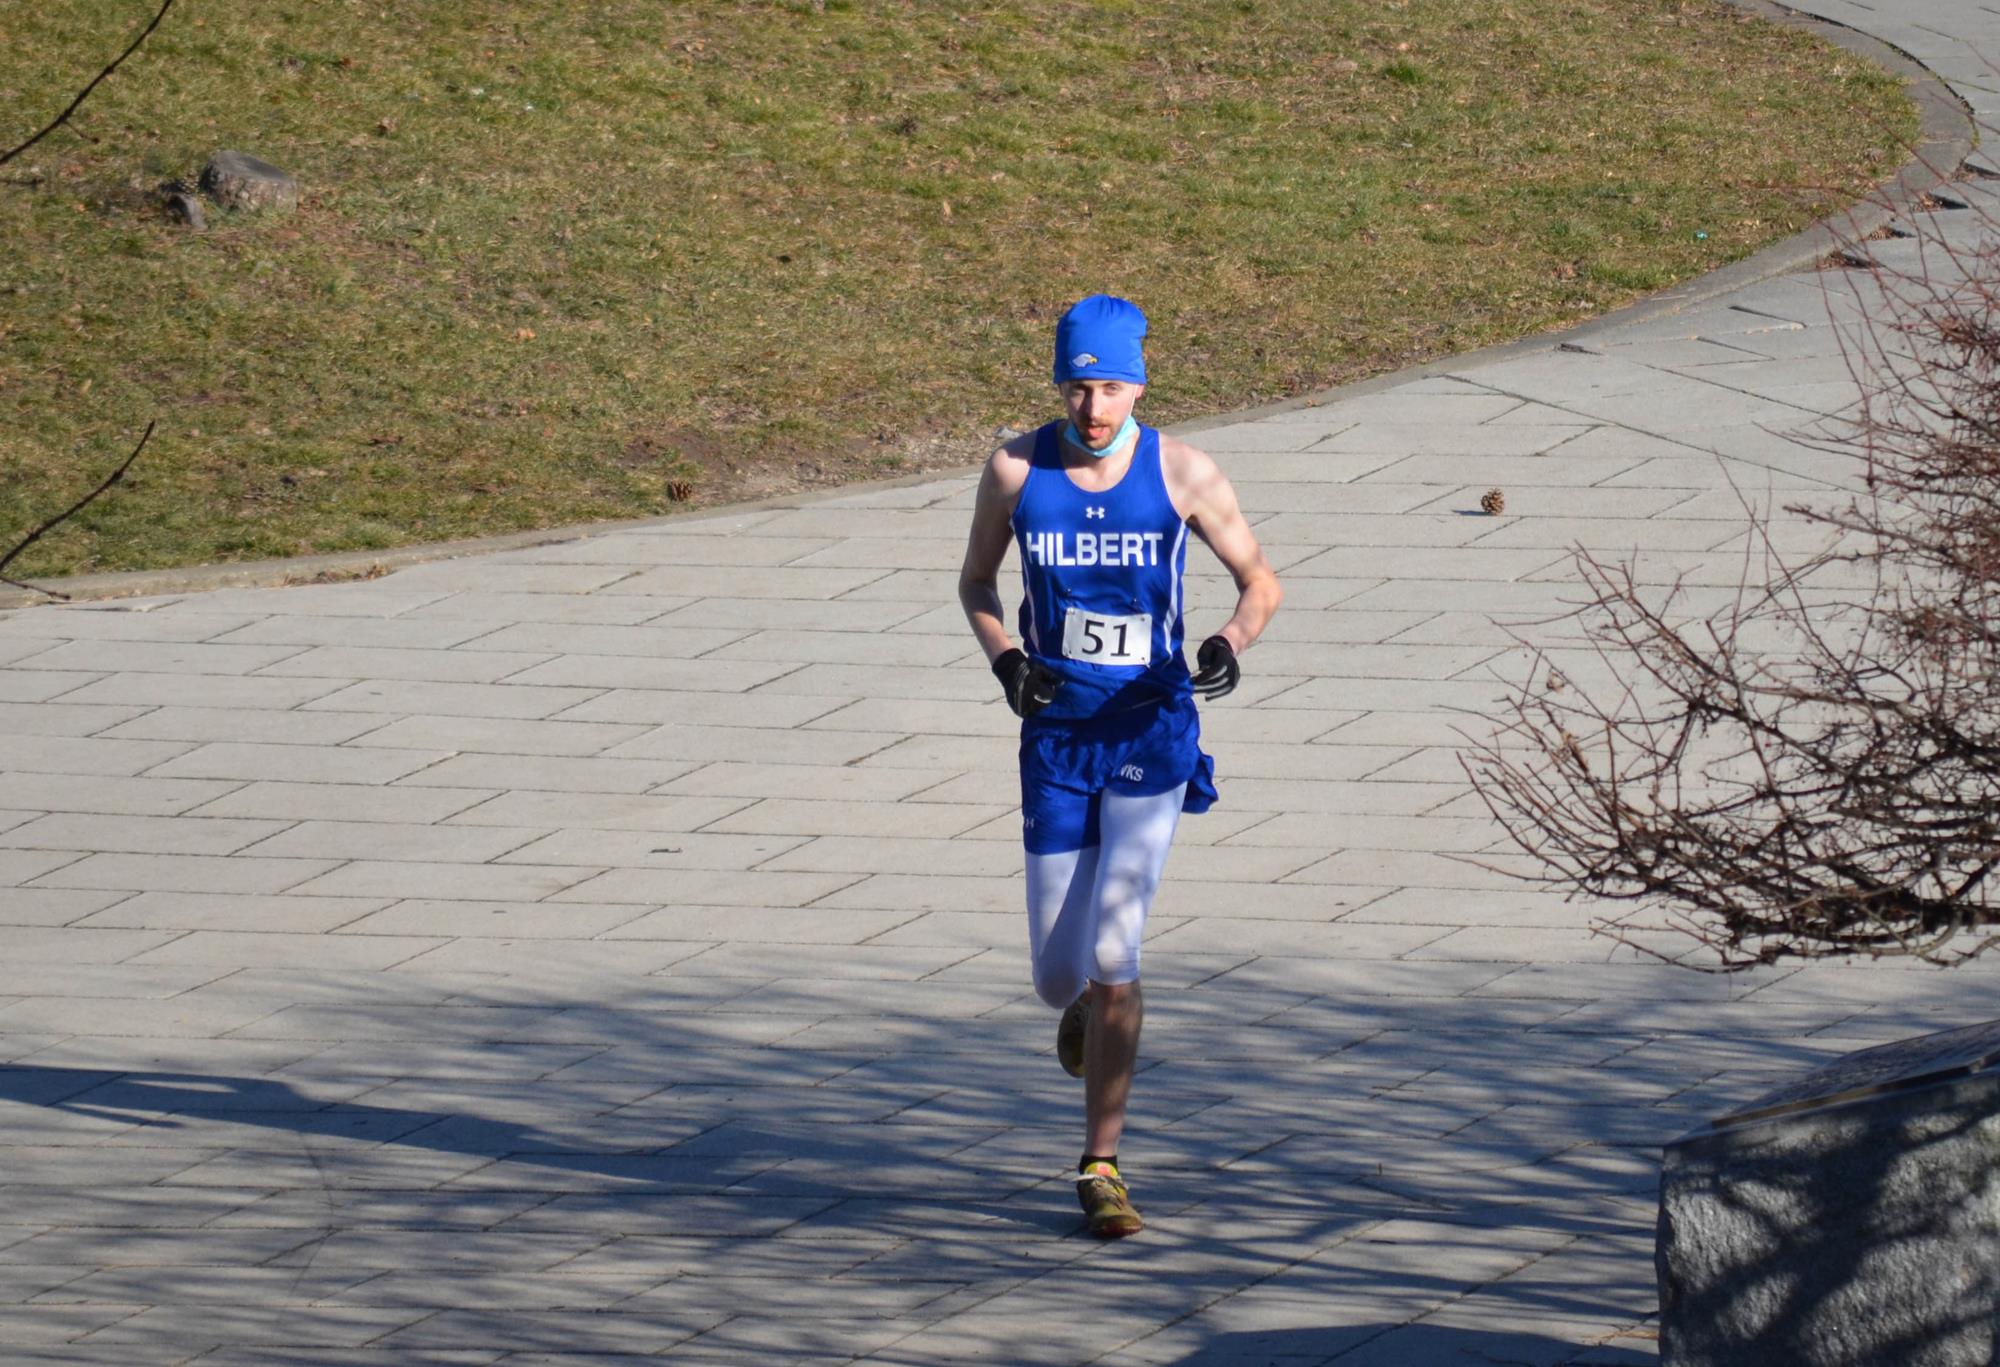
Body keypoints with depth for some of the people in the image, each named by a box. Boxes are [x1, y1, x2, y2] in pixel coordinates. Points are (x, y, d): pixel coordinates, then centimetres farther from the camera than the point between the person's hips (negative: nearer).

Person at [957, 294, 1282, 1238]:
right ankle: (1084, 1009, 46)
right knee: (1060, 974, 5)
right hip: (1055, 738, 2)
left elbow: (1259, 580, 3)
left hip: (1152, 734, -2)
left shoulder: (1183, 474, -7)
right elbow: (976, 580, 11)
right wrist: (1005, 660, -8)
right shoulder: (1016, 472, -4)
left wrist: (1231, 643, -19)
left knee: (1112, 955, -15)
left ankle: (1101, 1168, -5)